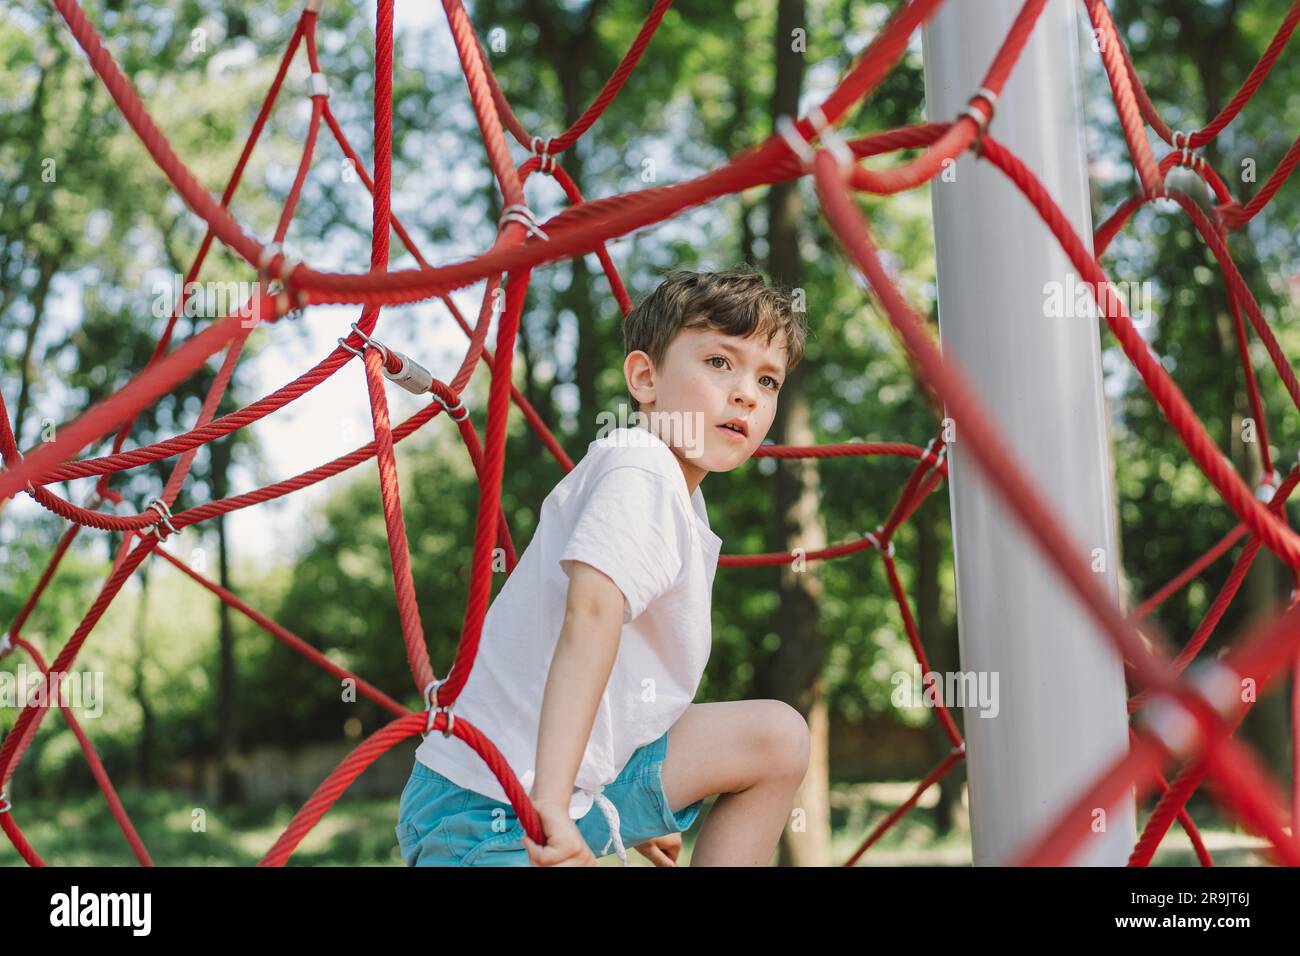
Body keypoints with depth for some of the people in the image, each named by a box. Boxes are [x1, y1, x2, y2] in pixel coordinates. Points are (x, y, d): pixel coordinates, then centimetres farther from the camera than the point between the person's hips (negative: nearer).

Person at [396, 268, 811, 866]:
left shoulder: (677, 492, 11)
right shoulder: (640, 469, -17)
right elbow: (591, 614, -33)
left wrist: (629, 810, 26)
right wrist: (551, 804, -43)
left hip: (588, 778, 10)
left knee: (778, 738, 12)